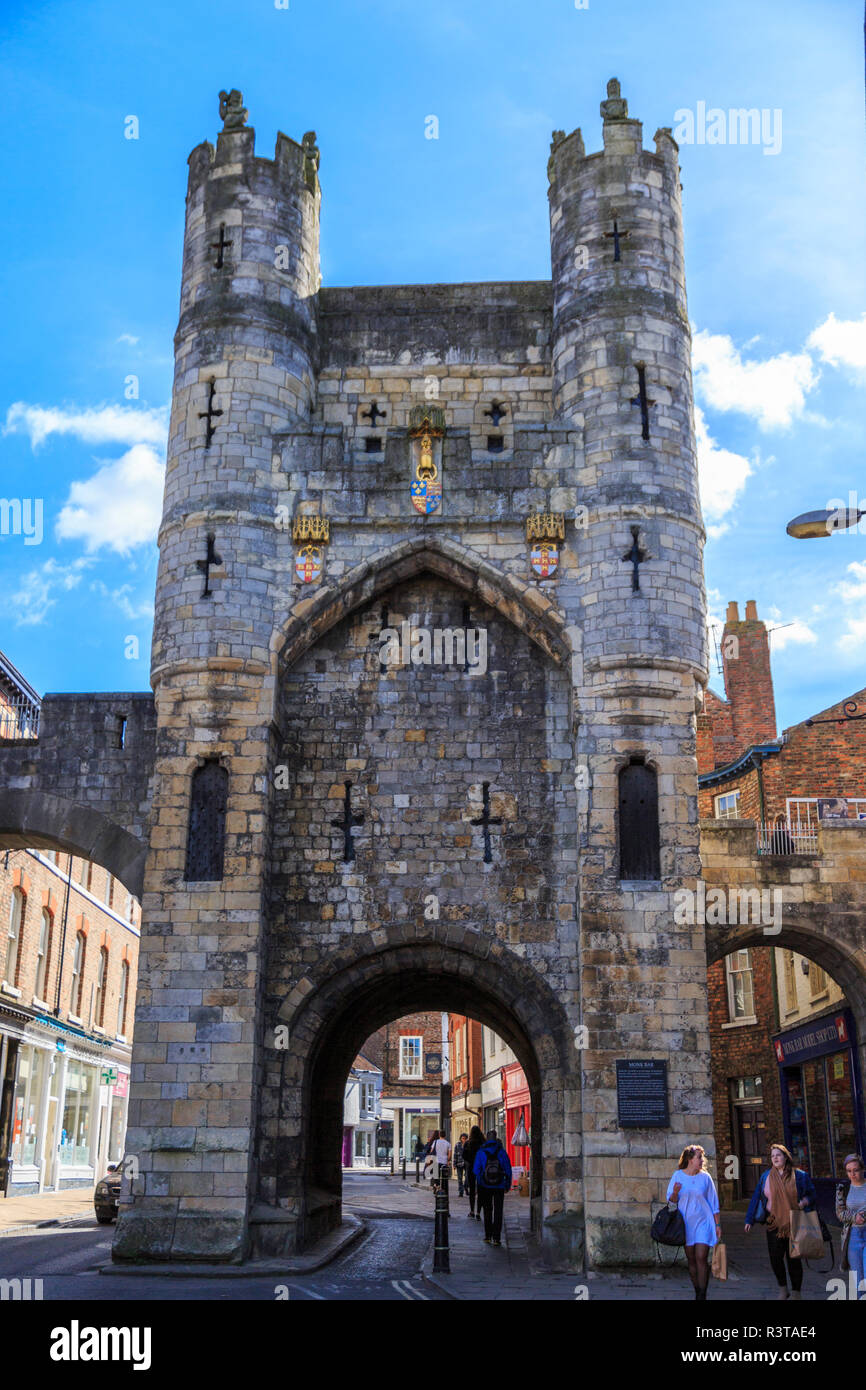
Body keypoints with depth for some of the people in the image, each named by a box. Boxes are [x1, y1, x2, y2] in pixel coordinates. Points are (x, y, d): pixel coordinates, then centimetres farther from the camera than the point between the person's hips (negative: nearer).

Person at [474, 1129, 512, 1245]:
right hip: (499, 1187, 0)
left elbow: (477, 1170, -2)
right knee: (498, 1212, 4)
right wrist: (508, 1185, 7)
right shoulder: (502, 1152, -5)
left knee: (487, 1211, 15)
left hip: (485, 1187, 0)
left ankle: (488, 1236, 15)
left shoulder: (481, 1152, -5)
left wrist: (479, 1185, 11)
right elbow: (508, 1170, -2)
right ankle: (496, 1238, -1)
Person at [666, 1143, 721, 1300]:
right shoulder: (678, 1176, 1)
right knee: (691, 1259, 5)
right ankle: (697, 1293, 16)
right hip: (686, 1224, 1)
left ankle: (702, 1296, -6)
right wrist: (675, 1193, -17)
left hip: (703, 1223, -1)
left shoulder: (705, 1177, 2)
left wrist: (718, 1225, 5)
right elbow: (671, 1202, 5)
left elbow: (714, 1203, 8)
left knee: (701, 1258, -11)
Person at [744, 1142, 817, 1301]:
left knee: (793, 1258, 2)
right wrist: (750, 1220, 5)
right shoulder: (766, 1176, 5)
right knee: (775, 1258, -3)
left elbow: (812, 1195, 8)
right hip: (774, 1224, 1)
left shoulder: (799, 1176, 1)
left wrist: (805, 1201, -16)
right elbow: (756, 1197, 8)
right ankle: (782, 1289, 19)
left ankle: (796, 1292, 19)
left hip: (794, 1224, -1)